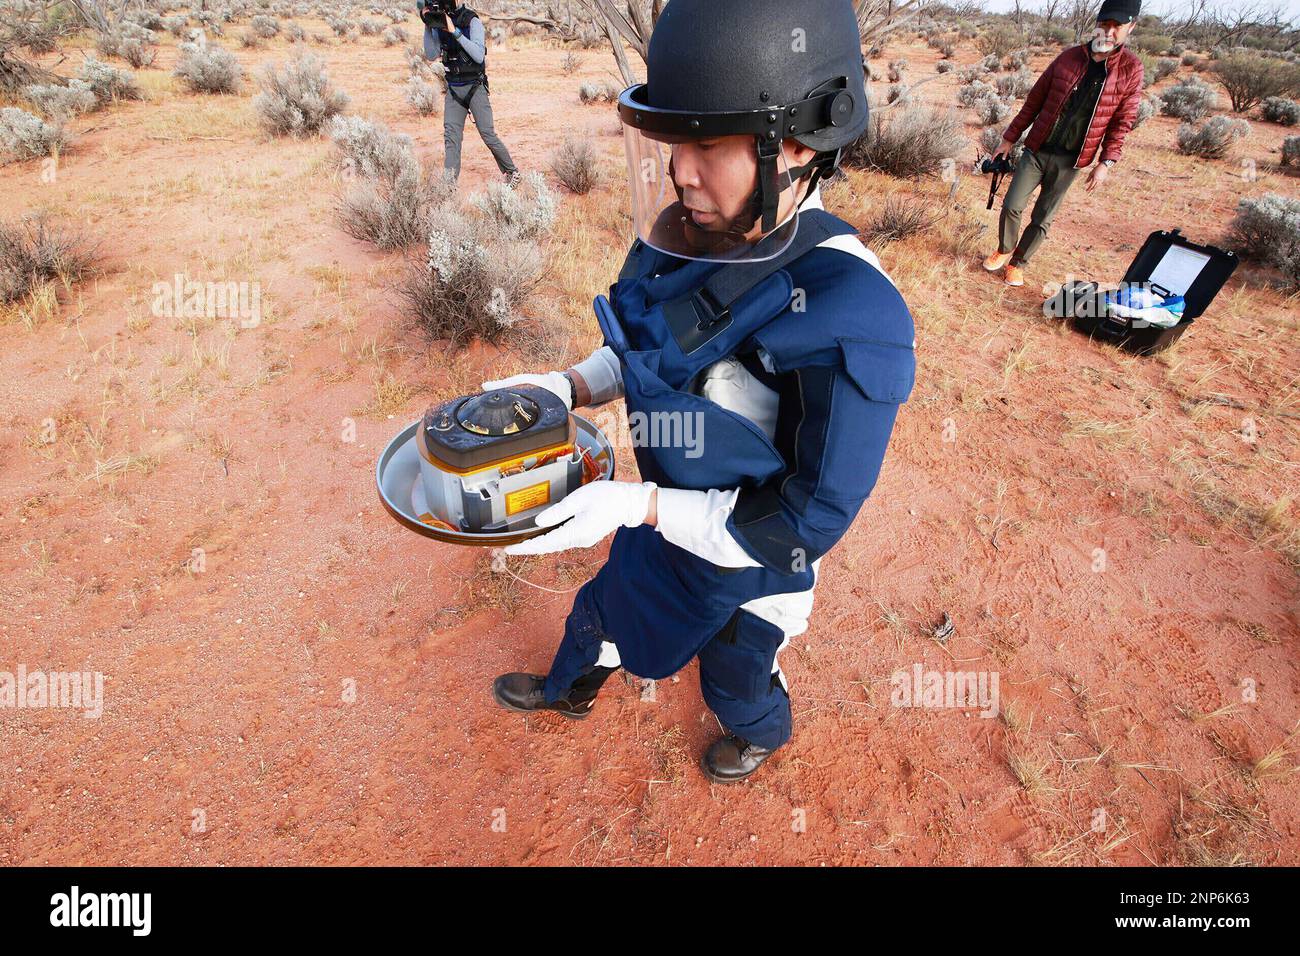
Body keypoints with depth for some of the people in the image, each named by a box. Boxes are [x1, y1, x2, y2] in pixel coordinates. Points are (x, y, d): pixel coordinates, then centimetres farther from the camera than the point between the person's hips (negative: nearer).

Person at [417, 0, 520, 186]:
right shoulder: (439, 25, 2)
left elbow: (479, 56, -22)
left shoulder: (471, 21, -13)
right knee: (450, 135, -2)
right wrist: (427, 26, -10)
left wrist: (455, 31, -26)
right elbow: (432, 55, 1)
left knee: (488, 133, -5)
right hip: (453, 88, 5)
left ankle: (512, 173, 12)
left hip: (474, 87, -5)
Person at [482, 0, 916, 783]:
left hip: (750, 562, -5)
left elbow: (806, 524, -28)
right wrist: (568, 389, -13)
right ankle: (571, 689, 66)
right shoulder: (690, 236, -15)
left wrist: (636, 505, -33)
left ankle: (767, 734, 64)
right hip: (668, 516, 6)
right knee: (603, 607, 30)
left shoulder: (851, 321, -36)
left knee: (735, 682, 25)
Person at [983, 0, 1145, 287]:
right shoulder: (1069, 57, 0)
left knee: (1042, 220, 3)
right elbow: (1034, 101, 6)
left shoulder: (1130, 69, -2)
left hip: (1070, 161, -1)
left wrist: (1106, 163, -9)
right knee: (1012, 206, -3)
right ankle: (1004, 251, 24)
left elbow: (1121, 122, -1)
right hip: (1036, 150, 1)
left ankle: (1018, 264, 20)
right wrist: (1009, 139, 5)